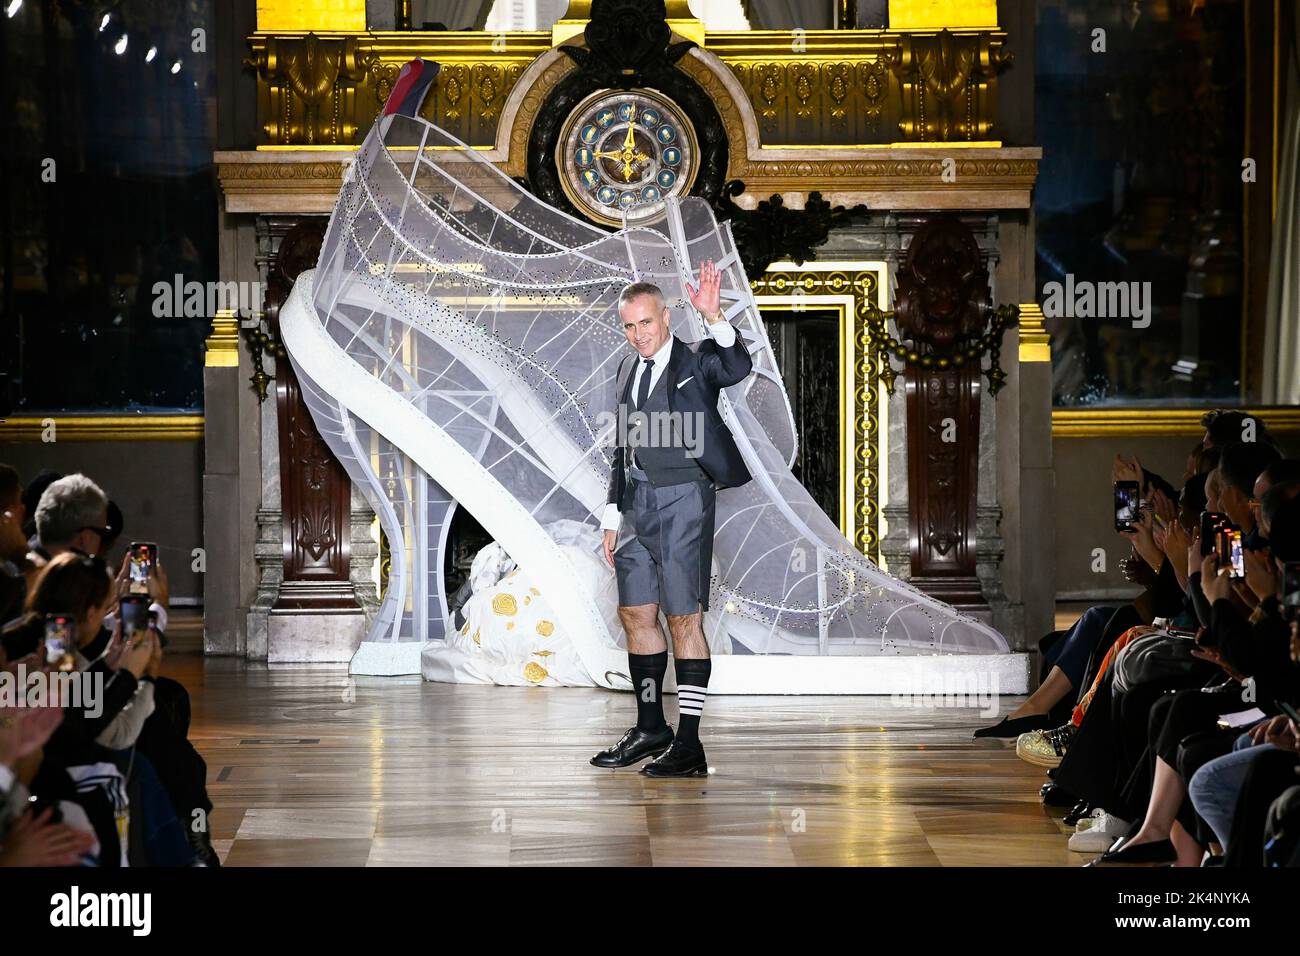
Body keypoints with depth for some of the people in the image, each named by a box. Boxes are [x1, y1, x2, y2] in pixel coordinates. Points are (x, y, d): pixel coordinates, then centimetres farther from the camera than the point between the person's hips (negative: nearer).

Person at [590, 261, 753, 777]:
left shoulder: (696, 361, -4)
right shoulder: (628, 371, 15)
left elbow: (738, 367, -27)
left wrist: (714, 318, -41)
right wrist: (613, 516, 17)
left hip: (682, 502, -7)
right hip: (637, 504, 7)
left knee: (684, 619, -6)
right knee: (636, 615, 12)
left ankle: (689, 744, -5)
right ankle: (650, 728, 26)